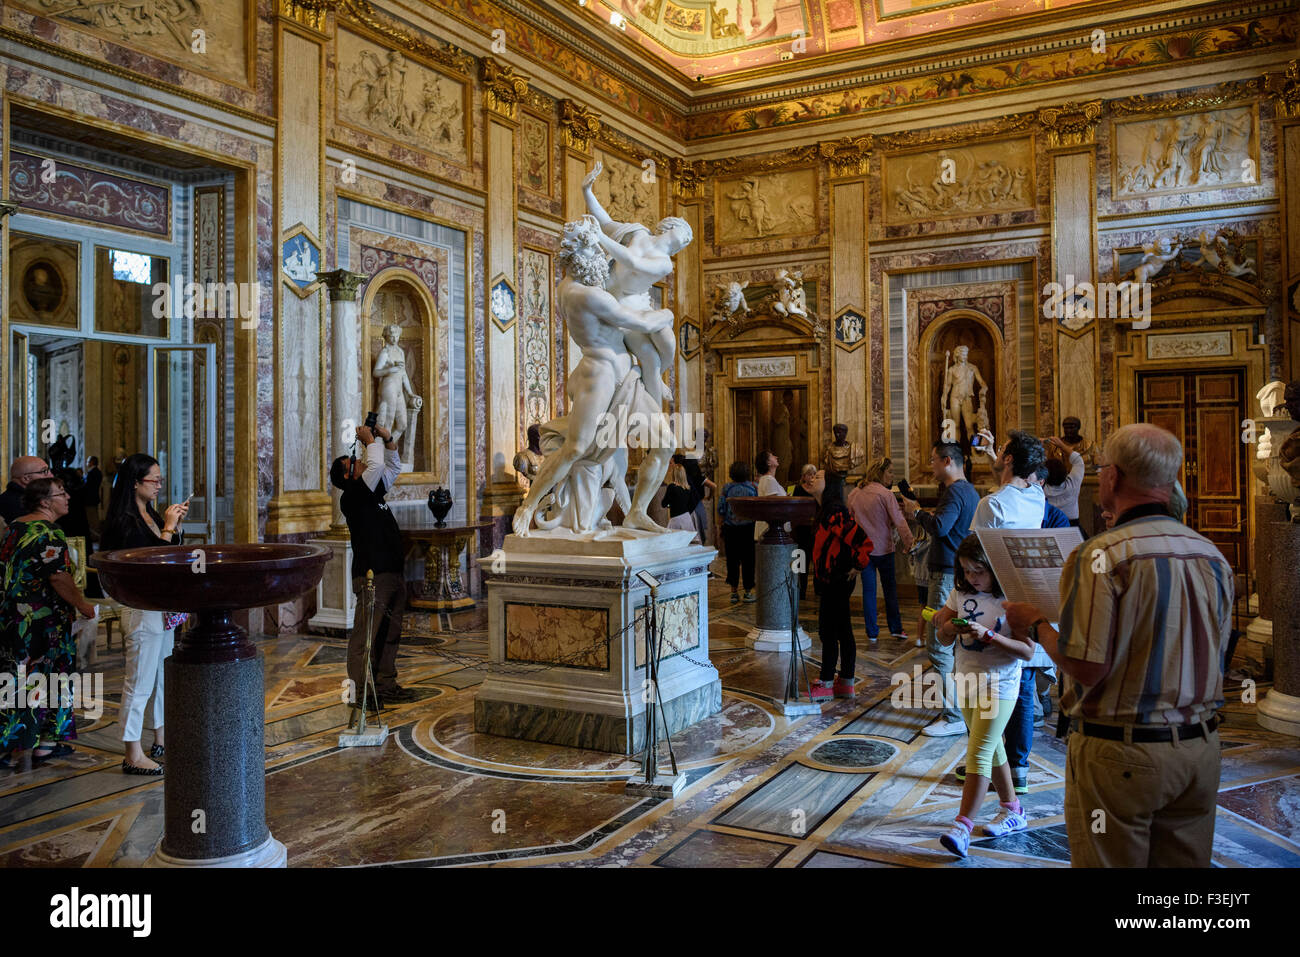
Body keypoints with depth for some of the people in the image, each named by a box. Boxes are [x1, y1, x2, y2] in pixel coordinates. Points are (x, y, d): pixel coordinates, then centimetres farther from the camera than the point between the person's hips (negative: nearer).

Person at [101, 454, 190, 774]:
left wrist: (175, 525, 5)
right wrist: (168, 528, -17)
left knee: (162, 678, 19)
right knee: (139, 682, -2)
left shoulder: (151, 515, 10)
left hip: (163, 608, 9)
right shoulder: (125, 522, -17)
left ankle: (161, 740, 32)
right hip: (142, 609, -9)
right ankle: (133, 755, 5)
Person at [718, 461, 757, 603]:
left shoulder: (726, 488, -4)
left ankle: (734, 592, 11)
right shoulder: (753, 487, -5)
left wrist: (724, 522, 10)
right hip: (749, 529, -1)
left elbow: (720, 510, -3)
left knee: (732, 559, 8)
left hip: (730, 529, 1)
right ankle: (748, 591, 9)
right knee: (748, 559, 6)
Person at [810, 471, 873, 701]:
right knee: (843, 631, 13)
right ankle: (846, 683, 21)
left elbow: (864, 542, -27)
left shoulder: (836, 512, -20)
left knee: (828, 632, -2)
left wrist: (857, 567, -17)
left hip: (836, 581, -10)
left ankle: (826, 684, 7)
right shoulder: (828, 511, 11)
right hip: (832, 580, 10)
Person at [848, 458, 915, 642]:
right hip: (883, 548, -4)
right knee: (890, 588, 10)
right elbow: (899, 520, -16)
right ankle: (896, 628, 16)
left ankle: (872, 632, 10)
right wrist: (909, 541, -15)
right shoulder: (885, 494, -12)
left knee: (868, 590, 7)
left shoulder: (854, 494, 4)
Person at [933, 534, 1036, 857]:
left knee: (979, 753, -10)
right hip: (967, 682, 7)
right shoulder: (961, 593, 1)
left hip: (998, 686, -7)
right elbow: (945, 639, 4)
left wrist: (988, 636, -30)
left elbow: (1027, 651, -19)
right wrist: (949, 626, -19)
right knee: (992, 749, 18)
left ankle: (962, 826, -8)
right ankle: (1012, 810, 34)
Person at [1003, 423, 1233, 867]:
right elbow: (1213, 655, 14)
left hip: (1121, 751, -6)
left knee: (1111, 861, 7)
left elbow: (1087, 669, -21)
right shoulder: (1213, 556, 4)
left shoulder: (1102, 556, -19)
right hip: (1199, 748, 7)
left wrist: (1036, 625, -4)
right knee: (1184, 860, 17)